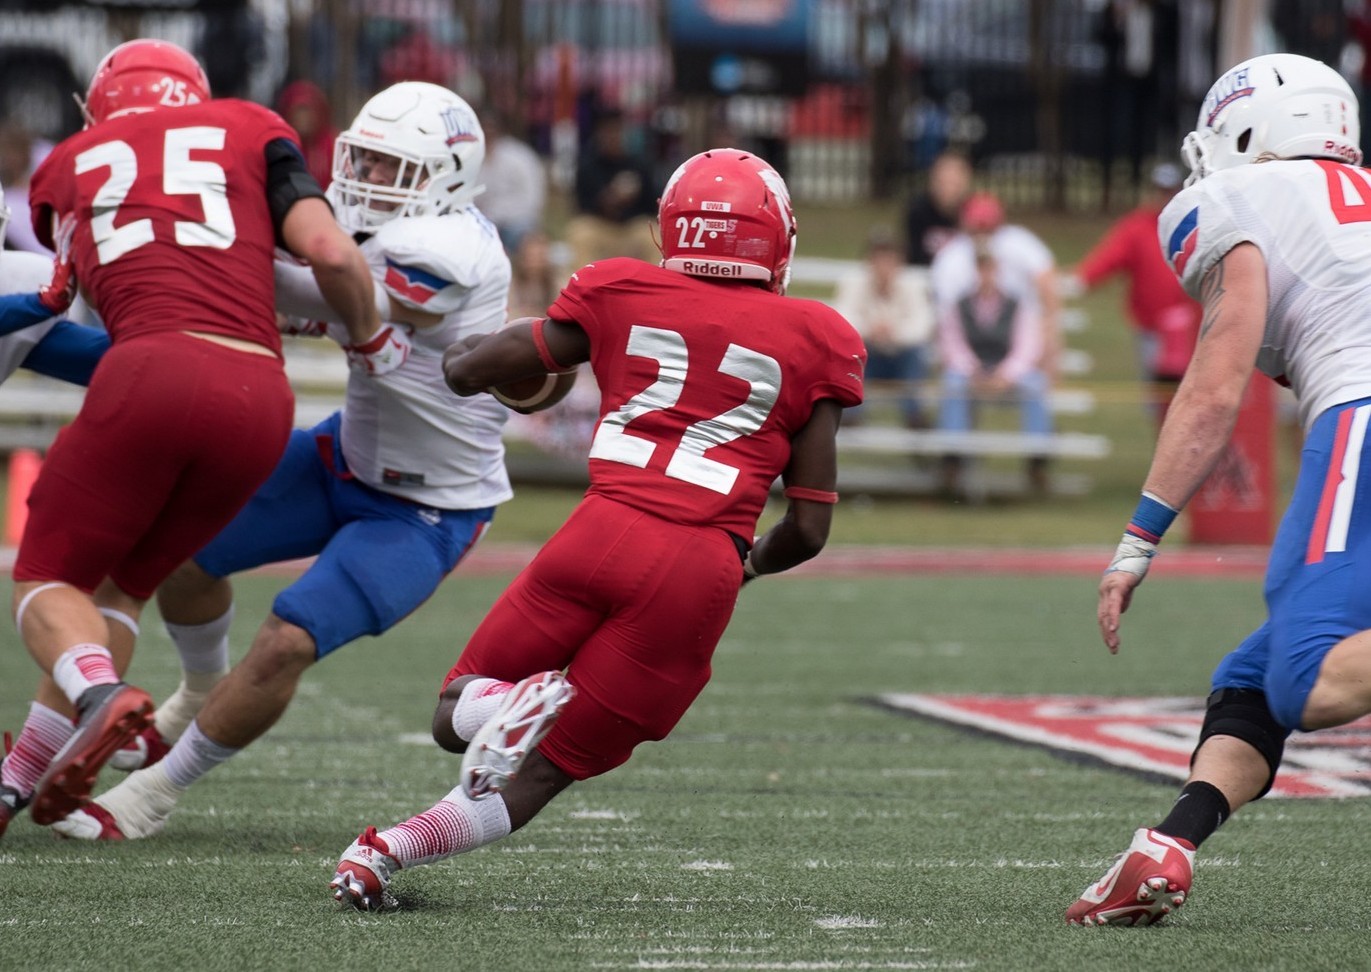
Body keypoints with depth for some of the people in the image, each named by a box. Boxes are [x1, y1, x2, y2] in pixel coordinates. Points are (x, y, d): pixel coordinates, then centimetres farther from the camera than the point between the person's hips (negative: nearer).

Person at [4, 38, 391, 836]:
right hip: (259, 400, 2)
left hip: (152, 375, -2)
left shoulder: (67, 167, 24)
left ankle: (100, 693, -23)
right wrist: (370, 340, 22)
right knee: (122, 587, 19)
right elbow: (331, 253, 6)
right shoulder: (251, 132, 20)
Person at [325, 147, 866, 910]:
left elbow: (467, 371, 20)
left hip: (605, 534, 1)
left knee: (458, 720, 19)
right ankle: (389, 851, -19)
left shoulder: (621, 296, 13)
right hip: (703, 571, 0)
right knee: (537, 773, 8)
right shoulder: (812, 343, 11)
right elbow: (809, 530, 10)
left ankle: (511, 703, -17)